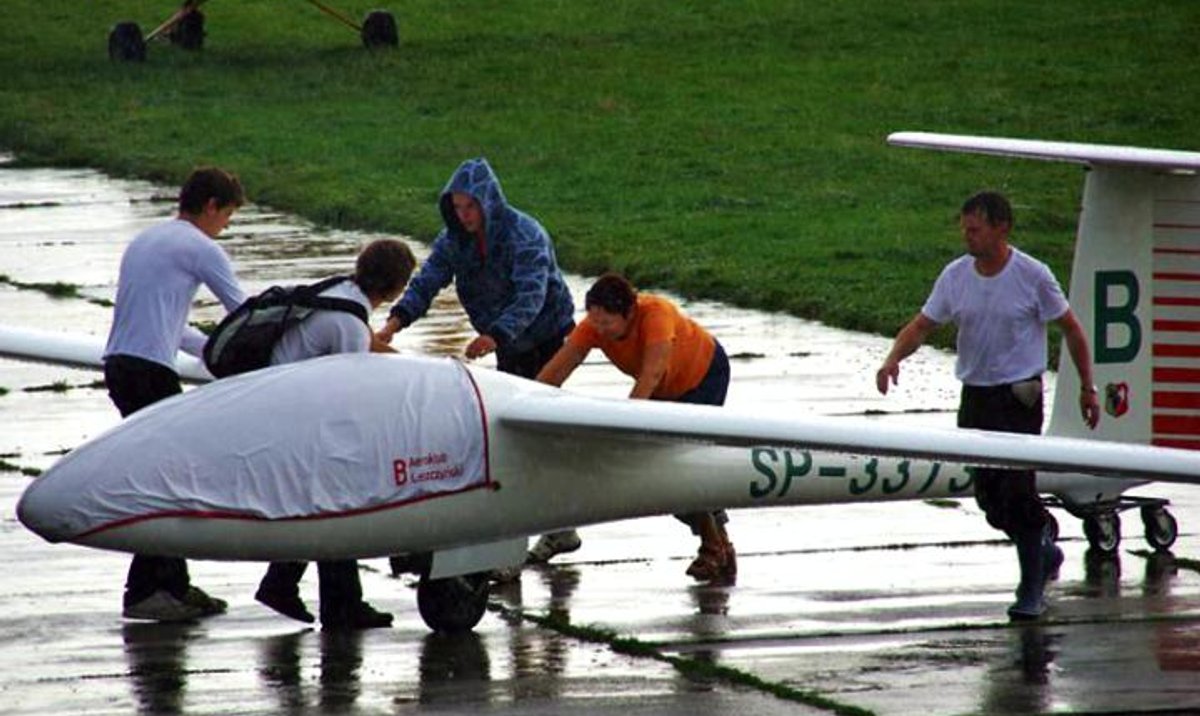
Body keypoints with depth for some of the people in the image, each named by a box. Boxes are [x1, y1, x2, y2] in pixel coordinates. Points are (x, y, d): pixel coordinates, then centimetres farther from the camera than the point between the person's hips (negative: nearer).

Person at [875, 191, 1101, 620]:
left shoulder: (1032, 276, -9)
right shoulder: (955, 276, 3)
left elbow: (1072, 330, 1)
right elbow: (922, 326, 3)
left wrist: (1087, 388, 4)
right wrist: (894, 358, -17)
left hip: (1019, 396, -5)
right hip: (974, 396, 5)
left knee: (1017, 495, -11)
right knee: (989, 498, 7)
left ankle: (1032, 590, 0)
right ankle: (1043, 549, 33)